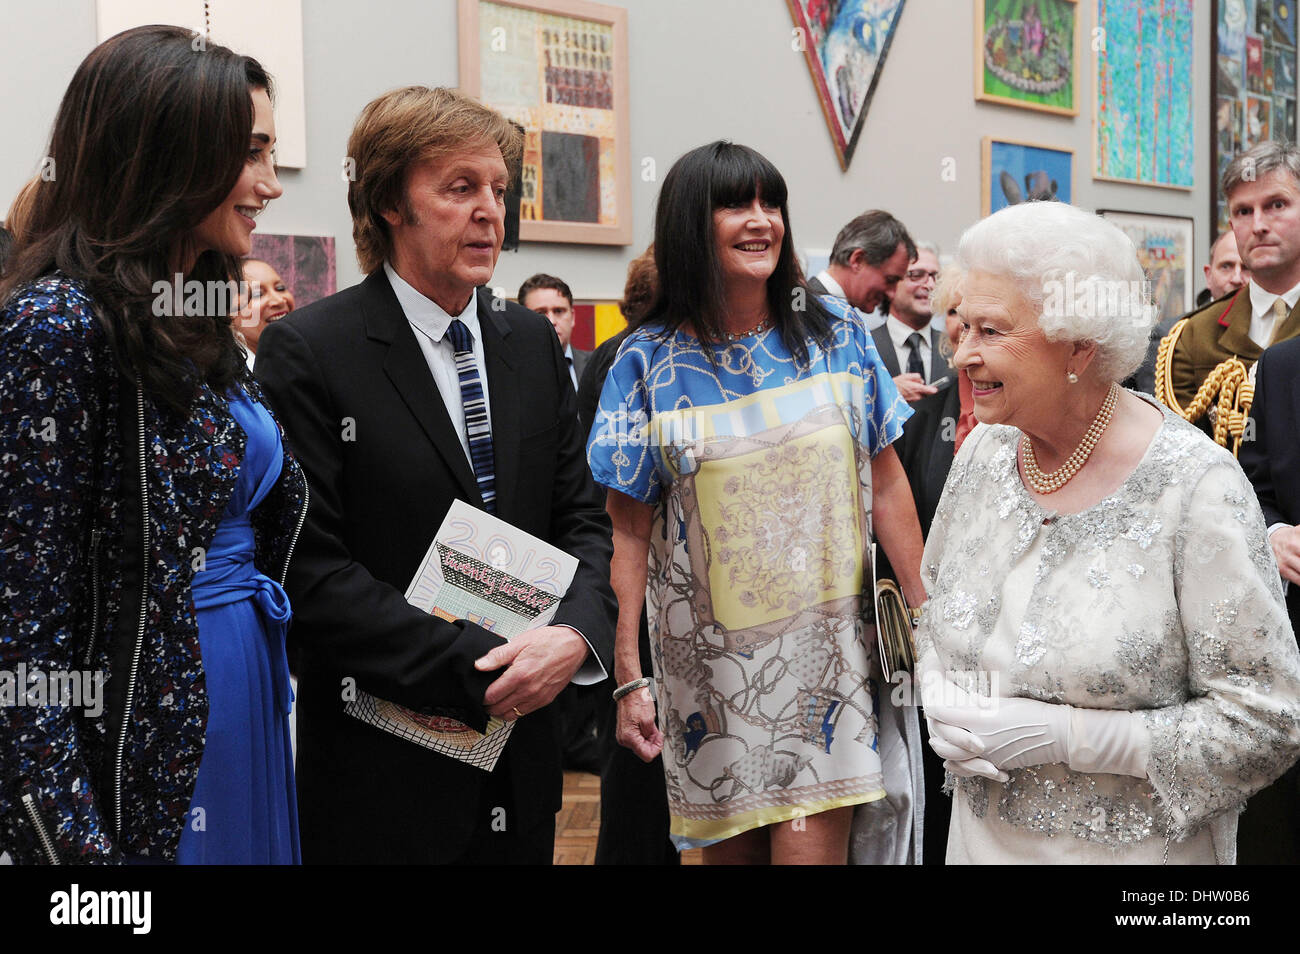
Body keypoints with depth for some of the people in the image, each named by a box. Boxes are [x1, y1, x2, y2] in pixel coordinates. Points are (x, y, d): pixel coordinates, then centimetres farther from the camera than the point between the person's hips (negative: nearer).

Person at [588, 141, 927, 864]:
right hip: (711, 655, 0)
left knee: (811, 846, -3)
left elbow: (887, 485, 5)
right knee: (731, 845, 10)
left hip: (828, 644, 1)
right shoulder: (649, 363, -3)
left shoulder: (837, 333, 2)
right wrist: (628, 678, -6)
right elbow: (629, 534, -4)